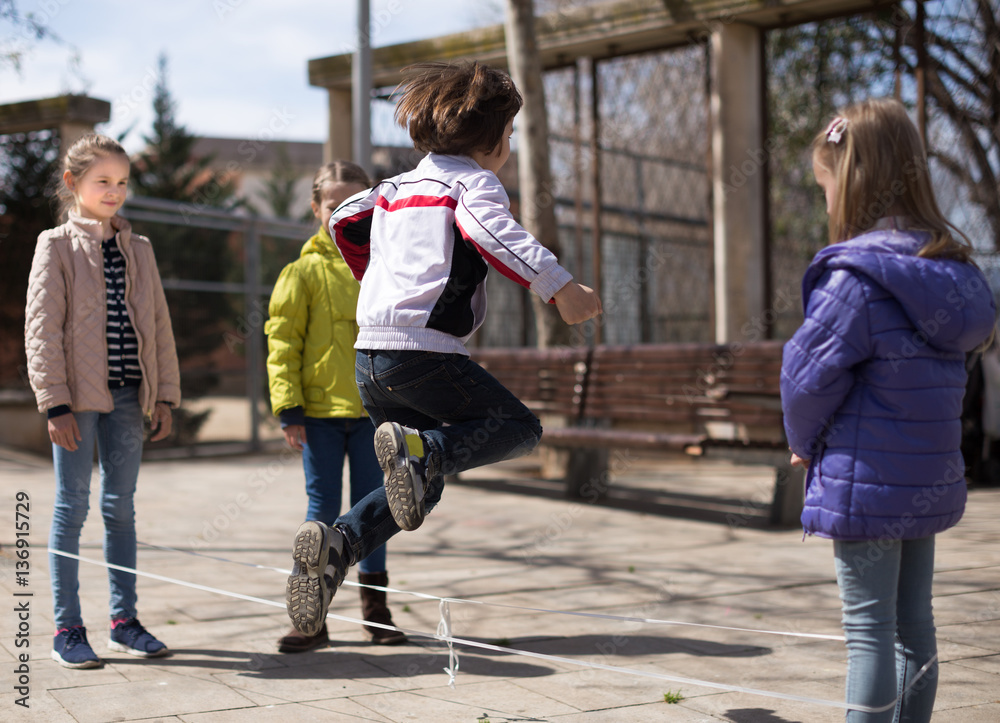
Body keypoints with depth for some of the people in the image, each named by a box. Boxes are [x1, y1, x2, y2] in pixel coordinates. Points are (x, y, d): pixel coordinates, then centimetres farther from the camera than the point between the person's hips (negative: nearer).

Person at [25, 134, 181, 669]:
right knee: (72, 506, 0)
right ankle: (67, 629, 6)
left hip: (128, 395, 4)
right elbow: (41, 328, -6)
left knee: (121, 507, 8)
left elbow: (159, 326, 14)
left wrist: (164, 395, 7)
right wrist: (55, 403, -14)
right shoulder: (57, 246, 0)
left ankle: (124, 620, 16)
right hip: (79, 397, -4)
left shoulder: (138, 249, 13)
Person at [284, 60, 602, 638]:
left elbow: (344, 222, 32)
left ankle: (334, 545, -4)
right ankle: (421, 448, -22)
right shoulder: (473, 181, 0)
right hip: (423, 348, -8)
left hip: (371, 353, 8)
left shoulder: (401, 185, 23)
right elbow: (495, 233, -19)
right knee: (520, 427, 3)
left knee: (421, 486, 17)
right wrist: (560, 288, -29)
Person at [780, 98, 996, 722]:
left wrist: (806, 444, 3)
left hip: (865, 481, -8)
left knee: (869, 629, -1)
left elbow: (810, 377, -18)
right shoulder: (949, 267, 6)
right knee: (914, 621, 16)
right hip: (930, 481, 8)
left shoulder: (857, 277, -19)